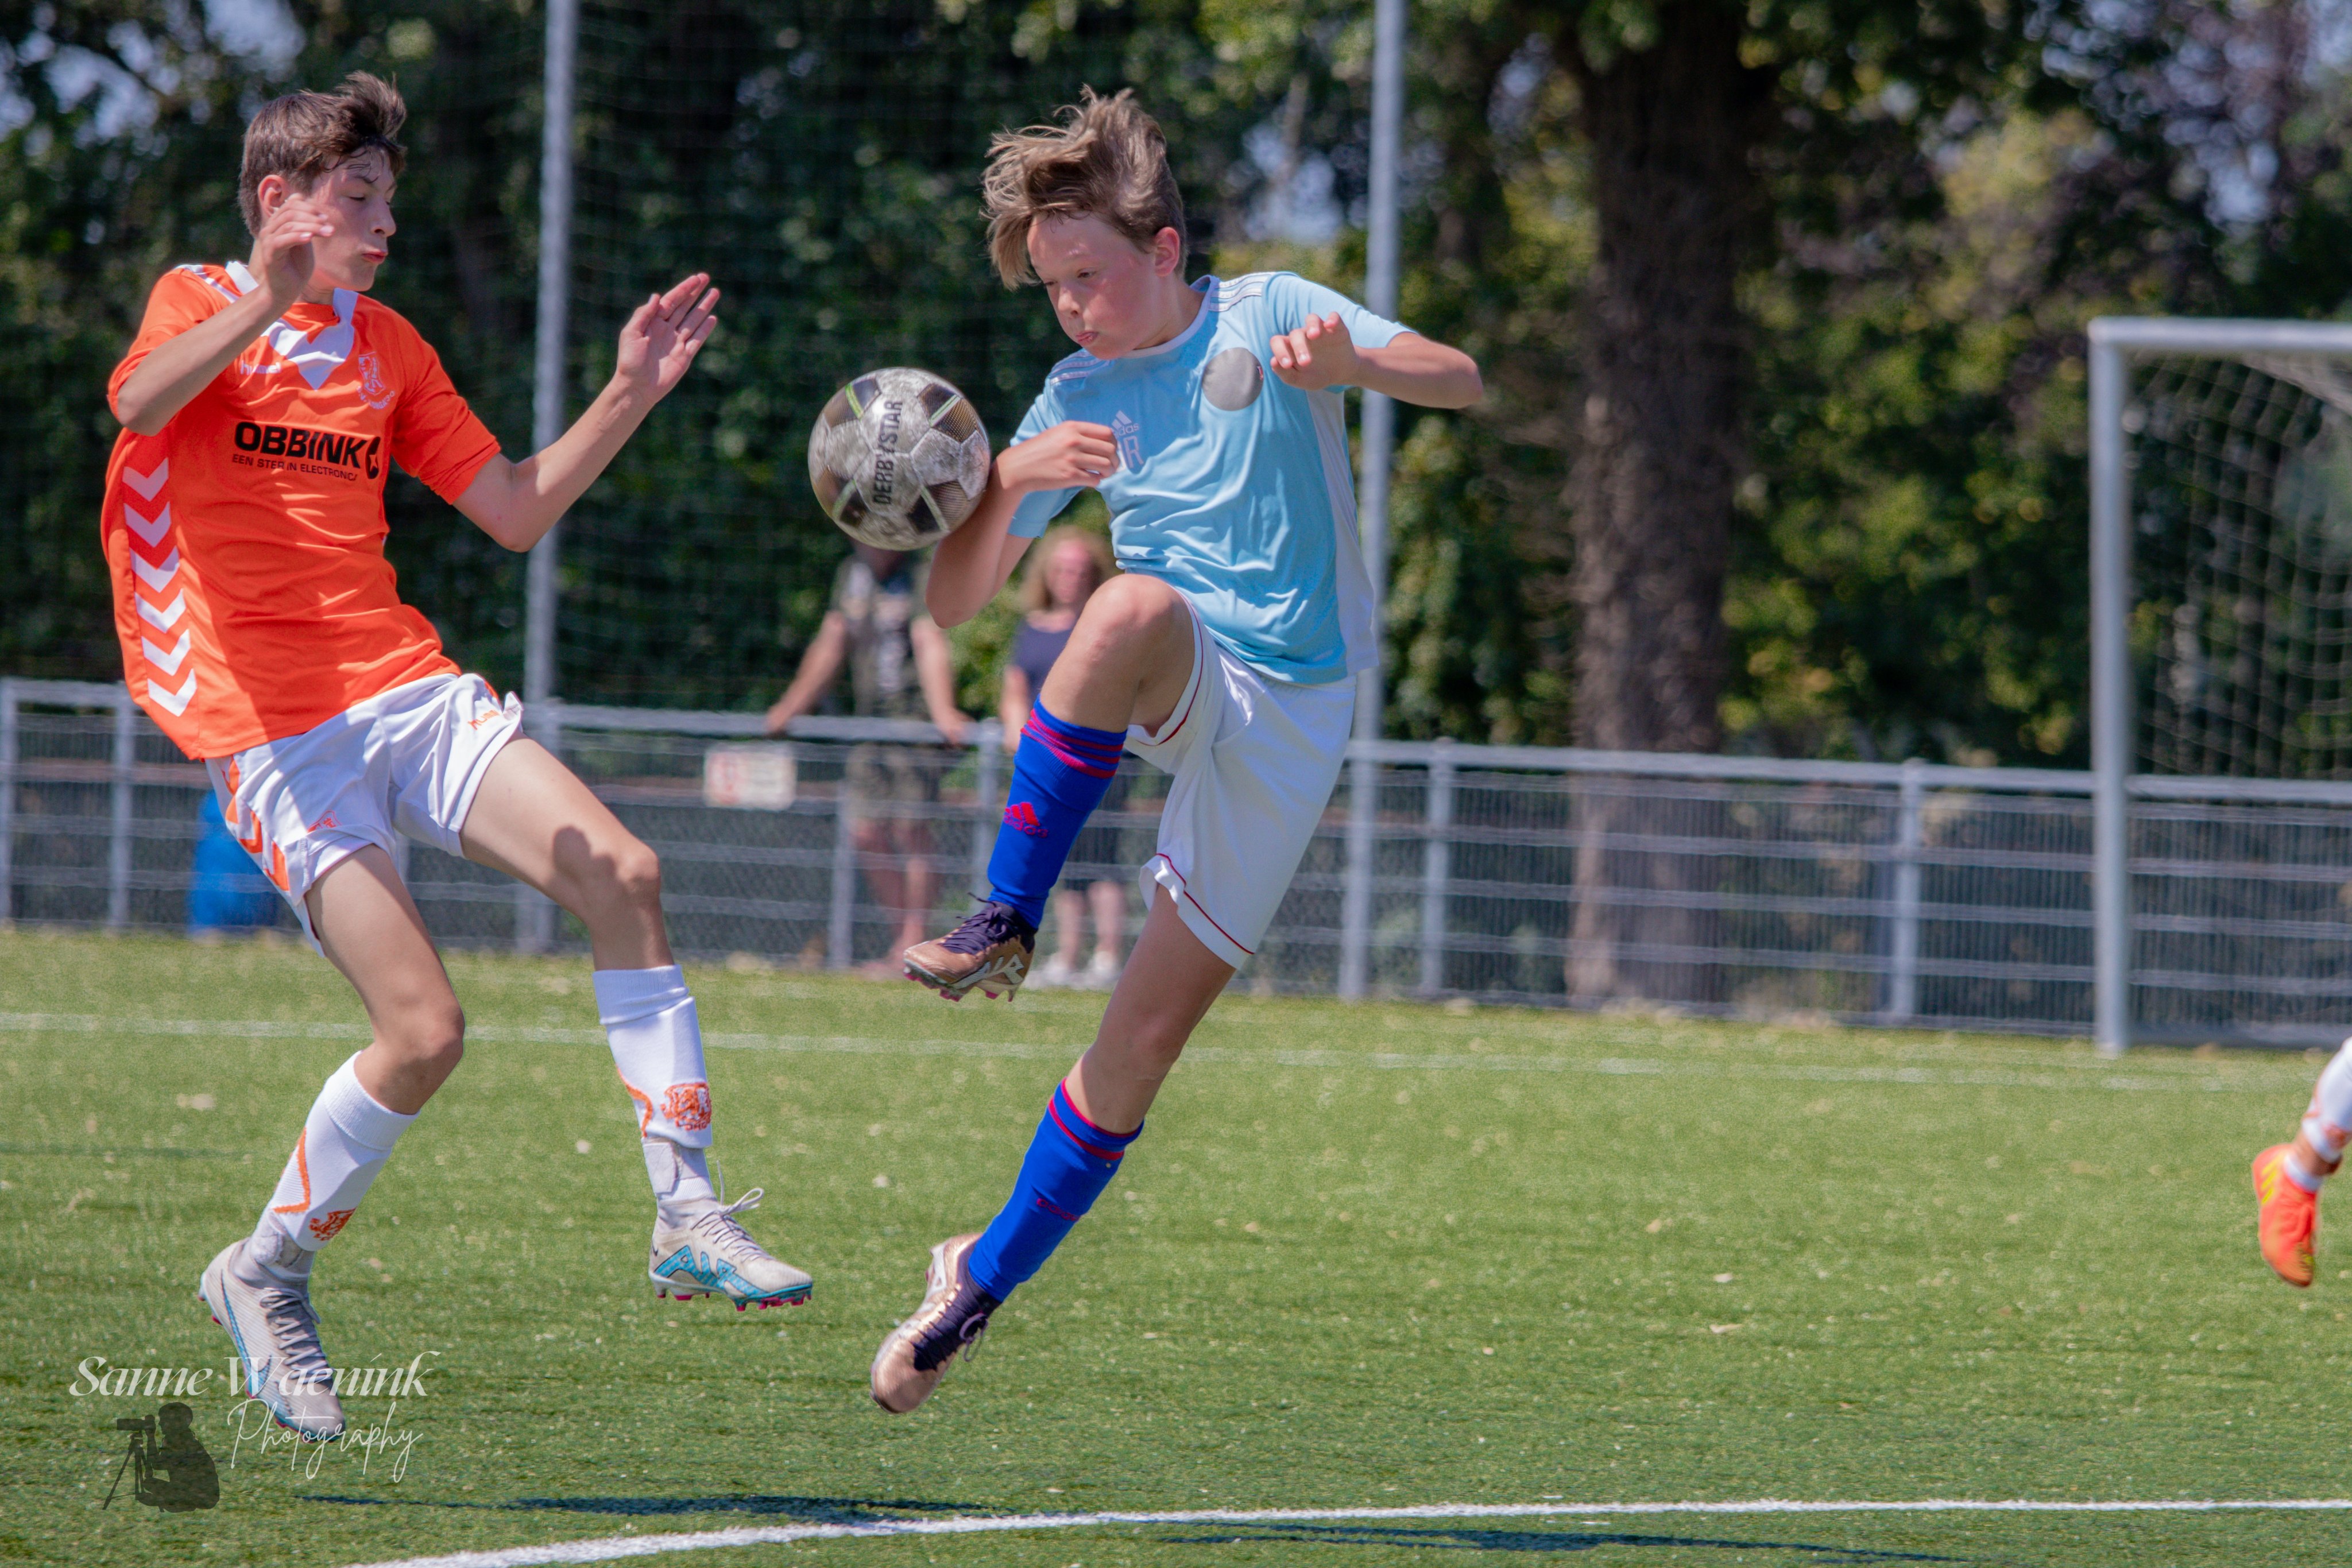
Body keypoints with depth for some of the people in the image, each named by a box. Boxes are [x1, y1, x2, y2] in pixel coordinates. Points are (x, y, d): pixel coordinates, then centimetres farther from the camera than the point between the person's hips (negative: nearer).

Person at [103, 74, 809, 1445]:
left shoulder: (386, 347, 20)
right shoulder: (202, 304, 1)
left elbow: (516, 512, 22)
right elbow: (139, 406, -23)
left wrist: (631, 395, 11)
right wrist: (266, 302, -39)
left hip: (409, 690, 6)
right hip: (274, 732, -6)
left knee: (622, 874, -17)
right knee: (425, 1031, -17)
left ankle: (687, 1216, -13)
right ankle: (267, 1276, 5)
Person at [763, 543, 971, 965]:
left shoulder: (921, 578, -9)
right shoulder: (852, 574, 13)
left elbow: (931, 648, -23)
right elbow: (830, 646, 23)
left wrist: (943, 712, -37)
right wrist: (791, 707, 24)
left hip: (914, 721, -7)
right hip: (869, 722, 7)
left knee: (911, 831, -7)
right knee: (867, 834, 4)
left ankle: (911, 950, -4)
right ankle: (908, 934, 16)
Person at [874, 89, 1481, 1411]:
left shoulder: (1267, 314, 0)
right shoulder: (1080, 399, 9)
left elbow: (1463, 382, -12)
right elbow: (955, 600, 6)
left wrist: (1348, 365, -34)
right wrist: (1011, 487, -15)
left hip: (1288, 724, -2)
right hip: (1176, 698, 2)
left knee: (1142, 1046, -7)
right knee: (1135, 604, -37)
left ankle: (987, 1278, 9)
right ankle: (1003, 925, -33)